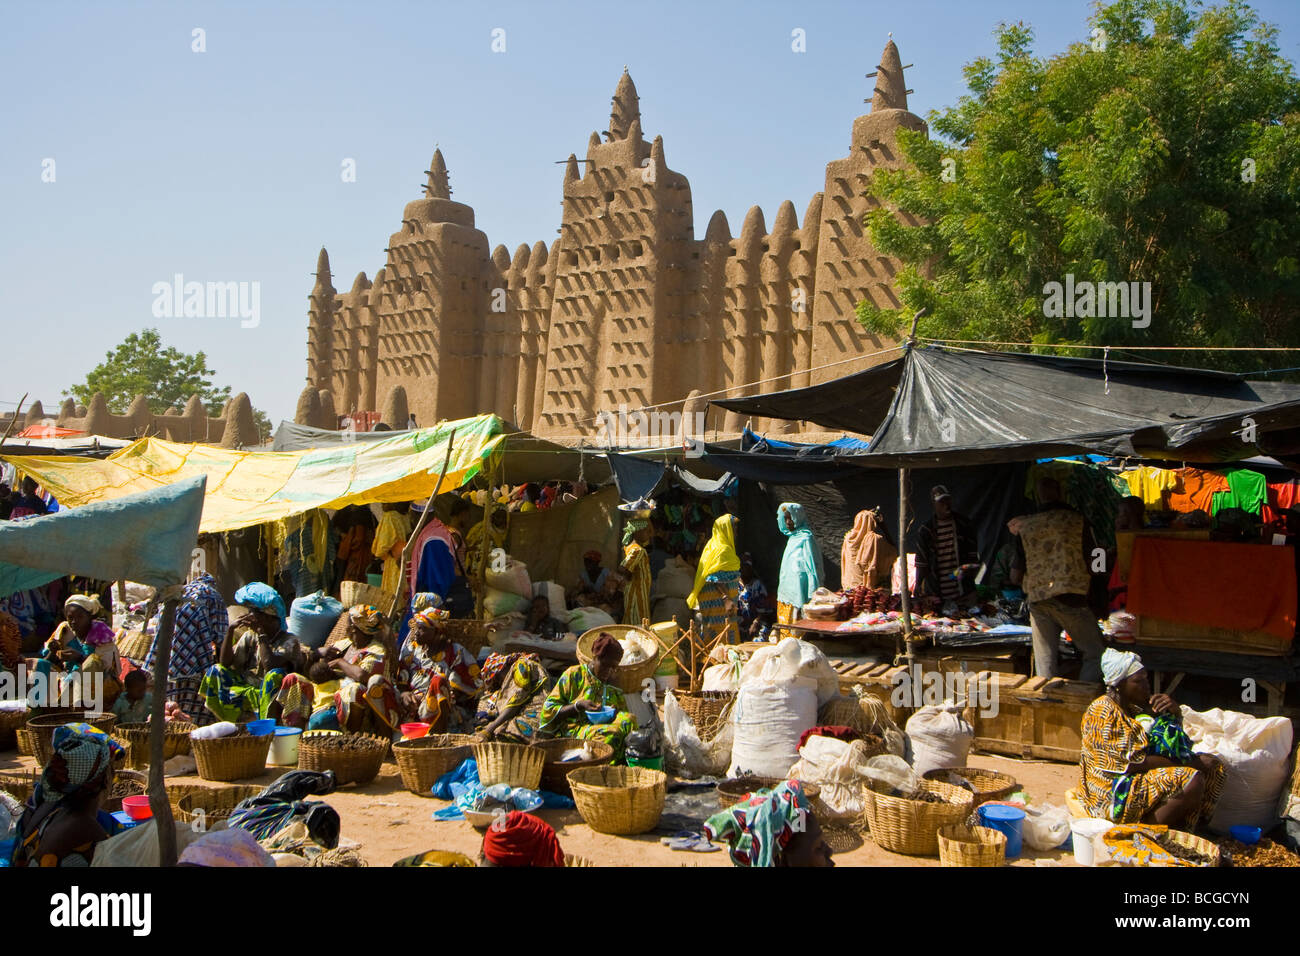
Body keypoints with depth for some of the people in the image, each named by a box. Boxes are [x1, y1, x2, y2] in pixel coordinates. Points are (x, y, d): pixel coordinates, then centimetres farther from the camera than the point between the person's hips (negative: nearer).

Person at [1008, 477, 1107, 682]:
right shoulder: (1076, 520, -1)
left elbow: (1015, 577, 8)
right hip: (1070, 598, -3)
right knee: (1094, 654, 7)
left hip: (1037, 601, 3)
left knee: (1045, 662, 8)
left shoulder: (1026, 526, 7)